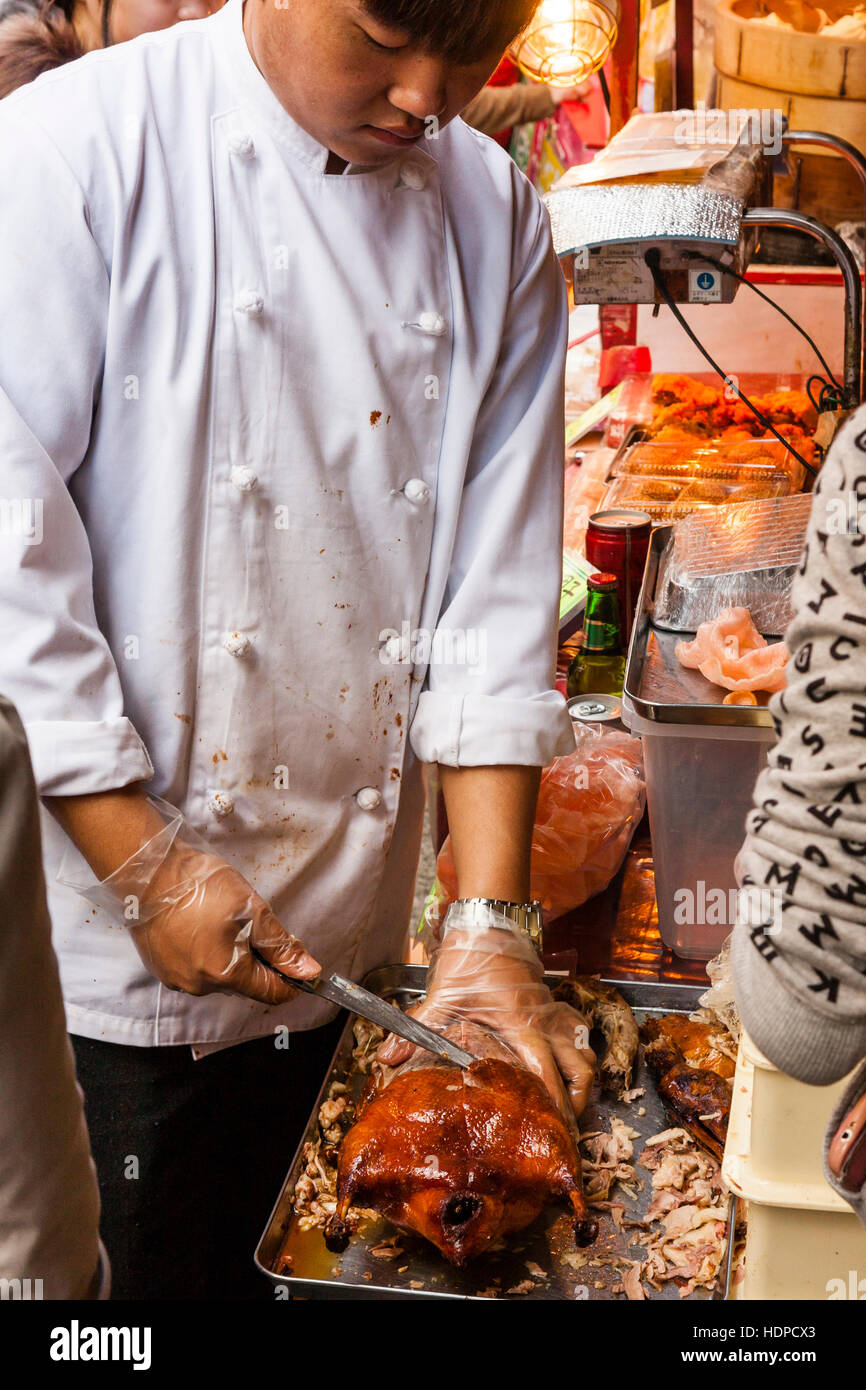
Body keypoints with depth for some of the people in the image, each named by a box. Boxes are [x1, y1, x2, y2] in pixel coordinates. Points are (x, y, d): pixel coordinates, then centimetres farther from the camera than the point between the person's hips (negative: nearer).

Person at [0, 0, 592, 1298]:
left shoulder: (495, 215, 2)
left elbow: (498, 583, -1)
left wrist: (492, 923, -5)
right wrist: (143, 862, -15)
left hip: (346, 945, 5)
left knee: (284, 1269, 21)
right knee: (127, 1272, 12)